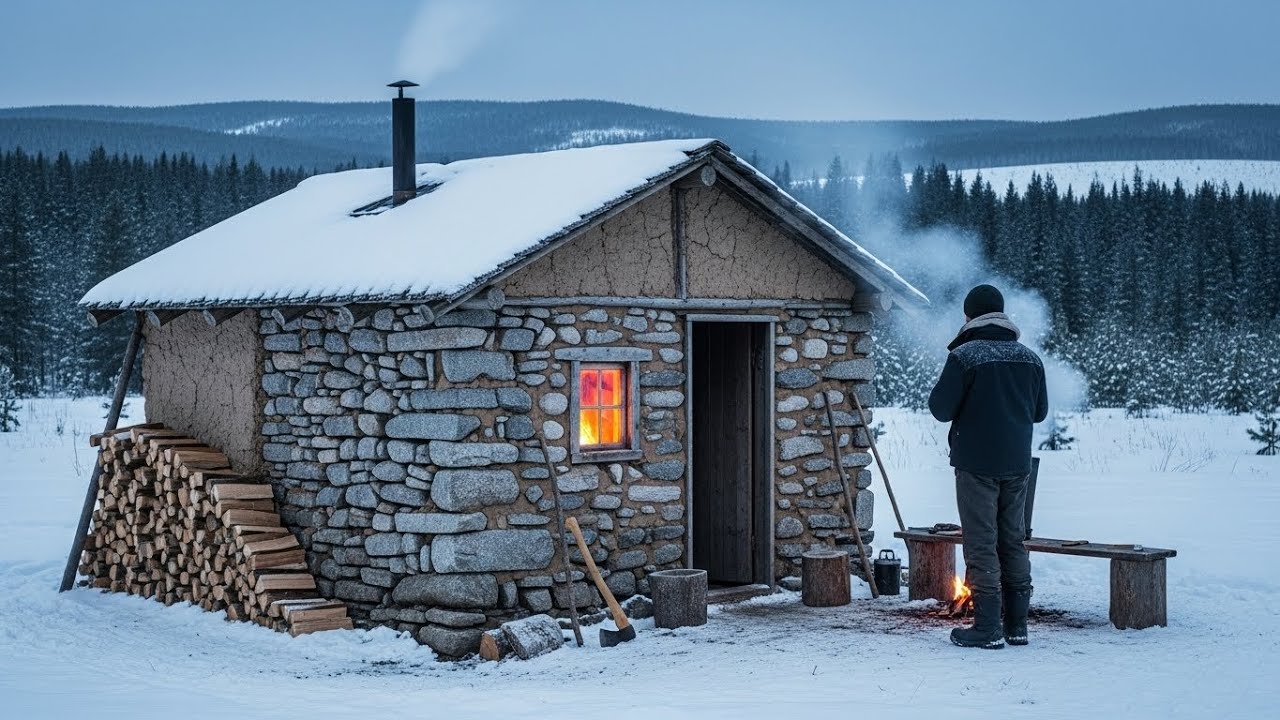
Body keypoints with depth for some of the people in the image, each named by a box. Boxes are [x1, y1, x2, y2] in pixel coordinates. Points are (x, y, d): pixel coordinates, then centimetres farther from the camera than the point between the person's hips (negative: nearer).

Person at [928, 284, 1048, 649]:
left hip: (977, 463, -6)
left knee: (981, 543, -3)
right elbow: (1040, 410, 14)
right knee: (1013, 541, 12)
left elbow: (941, 409, -13)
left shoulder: (965, 357, -12)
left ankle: (987, 628, -4)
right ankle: (1017, 624, 16)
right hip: (1017, 464, 6)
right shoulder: (1029, 358, 7)